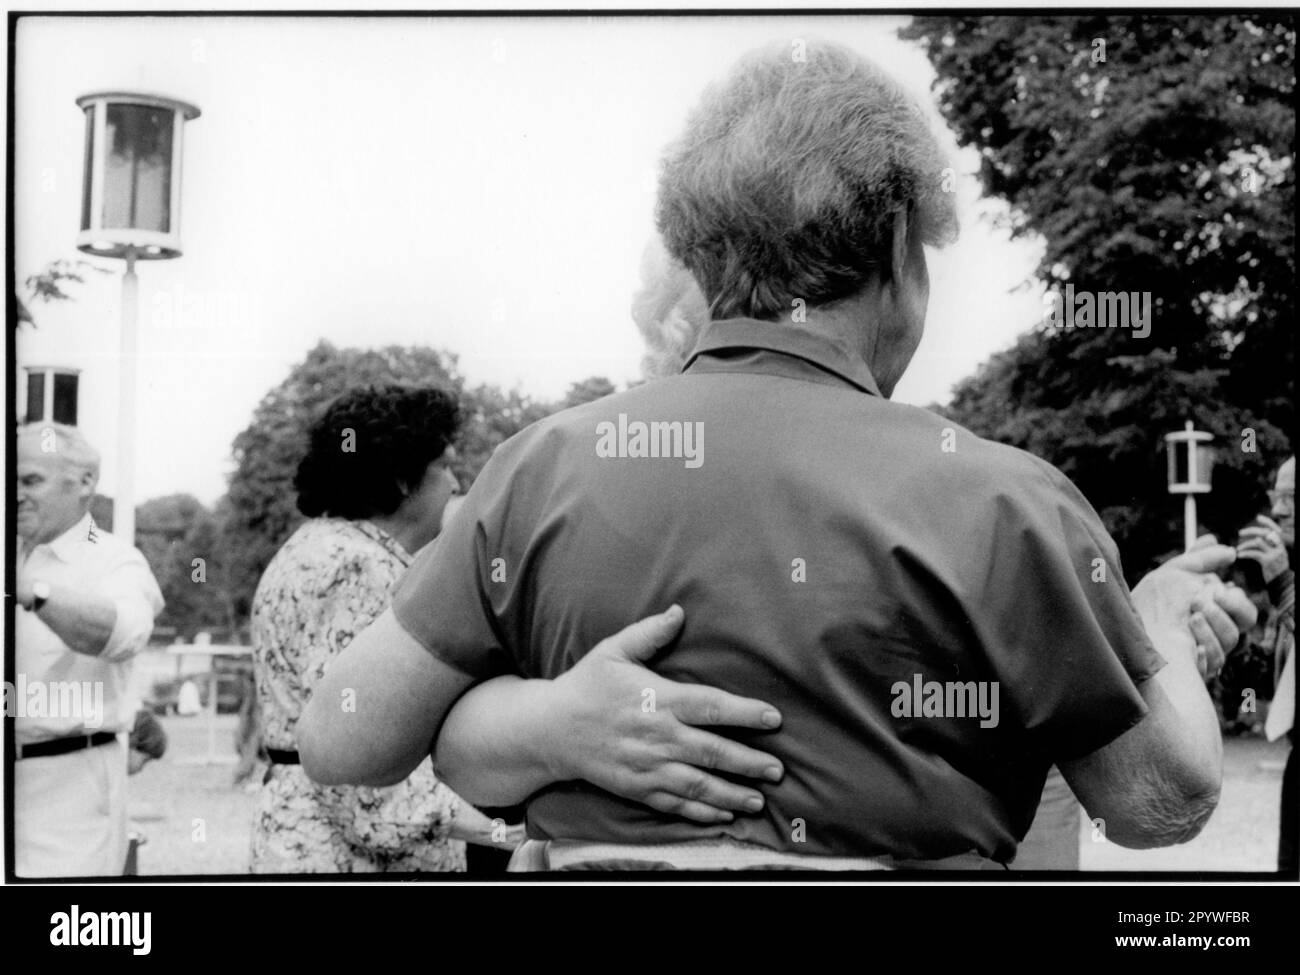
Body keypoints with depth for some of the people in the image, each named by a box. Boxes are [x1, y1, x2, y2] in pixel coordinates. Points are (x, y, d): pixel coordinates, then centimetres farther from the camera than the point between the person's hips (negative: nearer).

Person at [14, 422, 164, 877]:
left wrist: (32, 592, -43)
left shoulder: (114, 562, -5)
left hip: (67, 778, -5)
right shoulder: (16, 556, 13)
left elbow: (123, 634, -28)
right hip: (18, 775, 5)